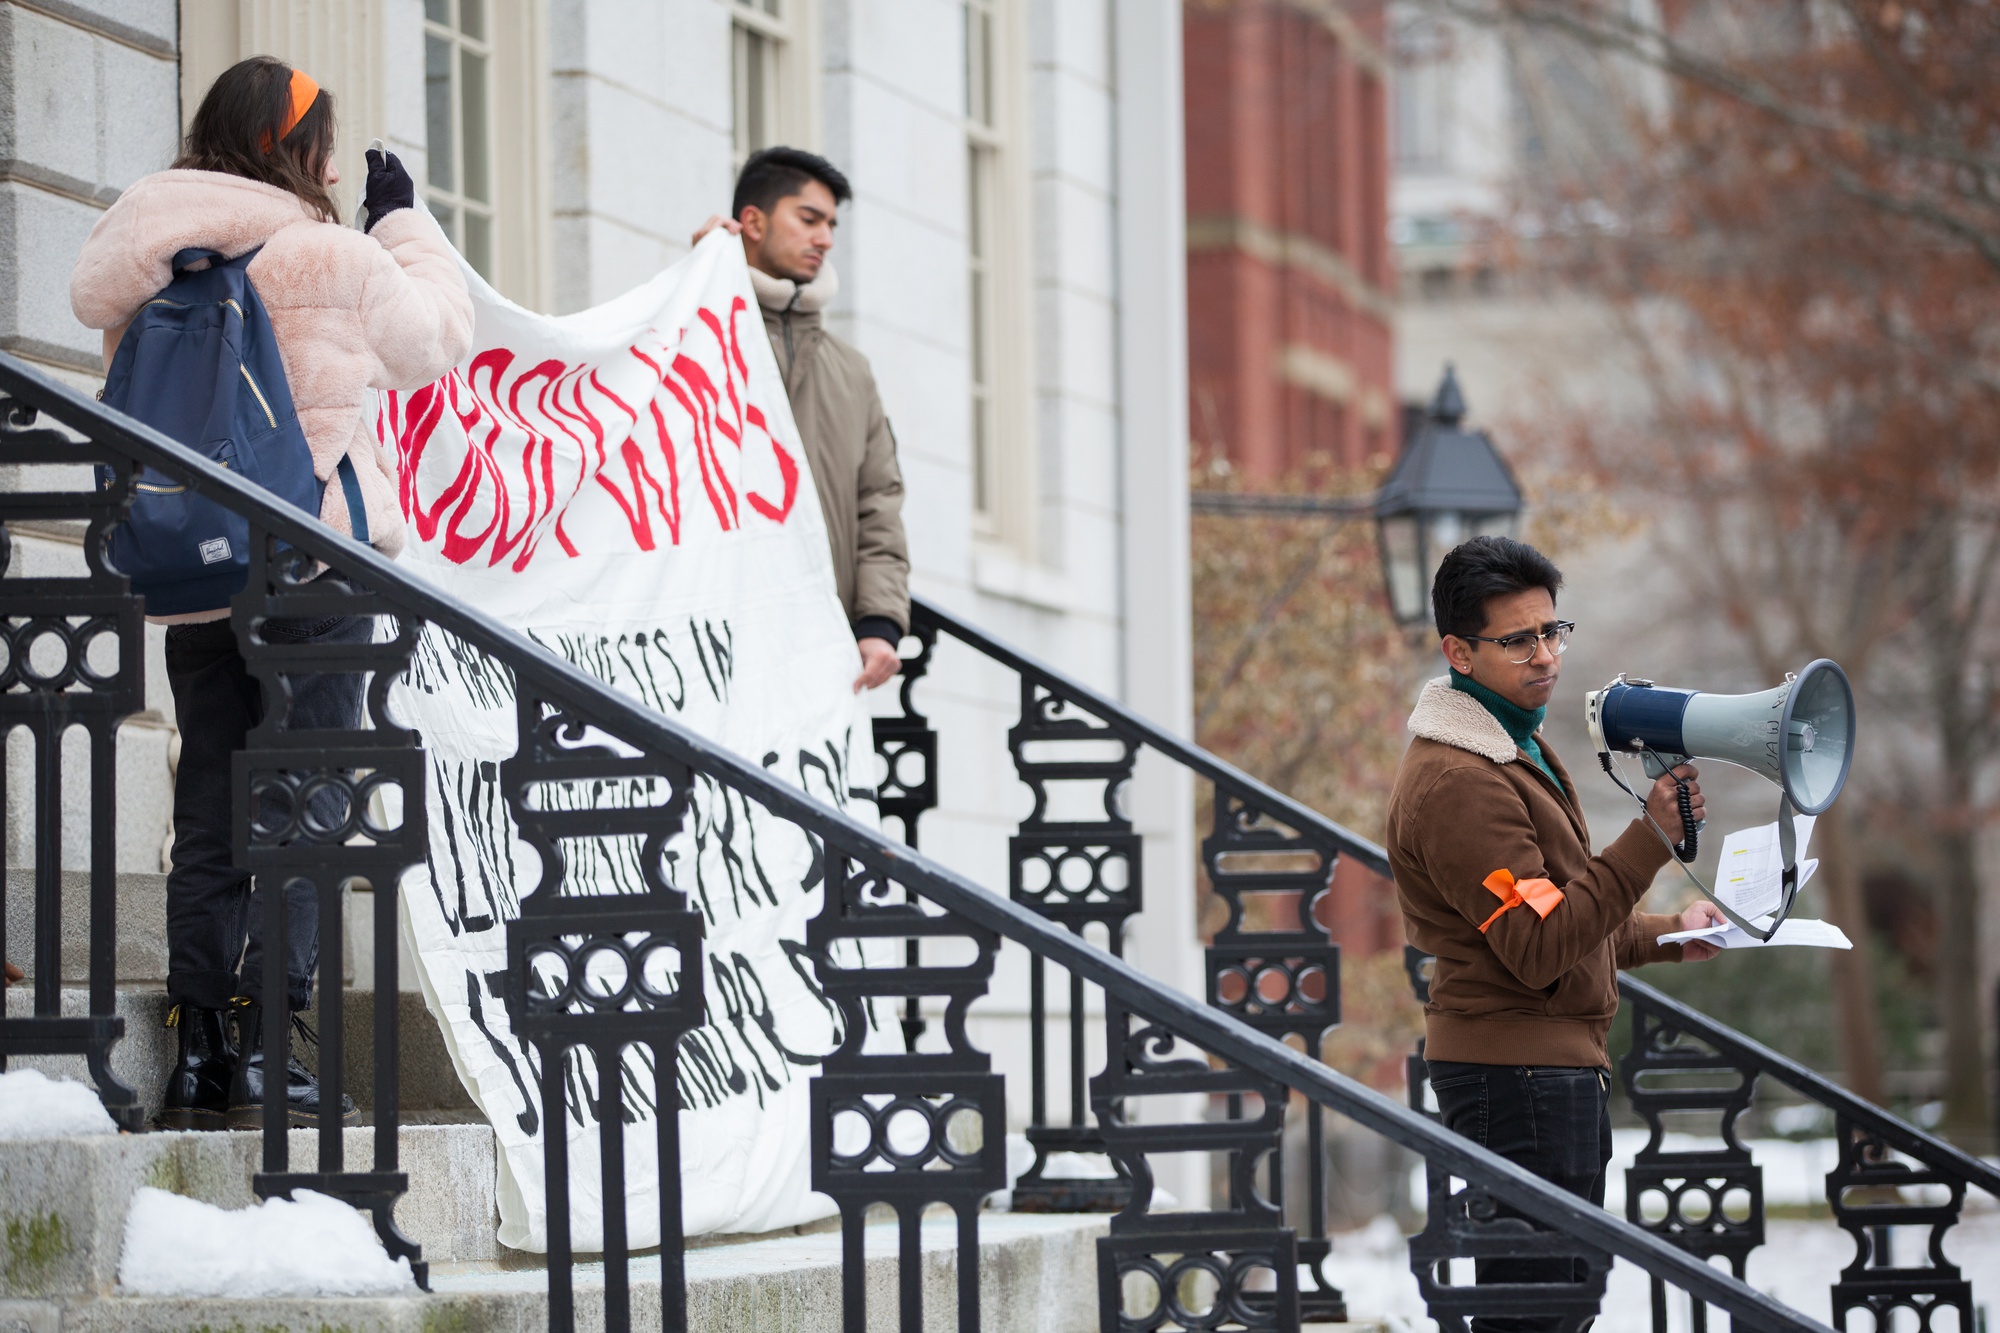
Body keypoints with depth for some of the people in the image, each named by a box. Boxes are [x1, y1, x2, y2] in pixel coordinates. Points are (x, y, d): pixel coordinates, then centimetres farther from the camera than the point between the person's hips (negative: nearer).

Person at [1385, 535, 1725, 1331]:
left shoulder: (1518, 749, 19)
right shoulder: (1459, 783, -17)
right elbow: (1540, 949, -23)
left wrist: (1665, 937, 11)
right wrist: (1649, 841, -26)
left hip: (1562, 1064, 11)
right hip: (1516, 1075, -11)